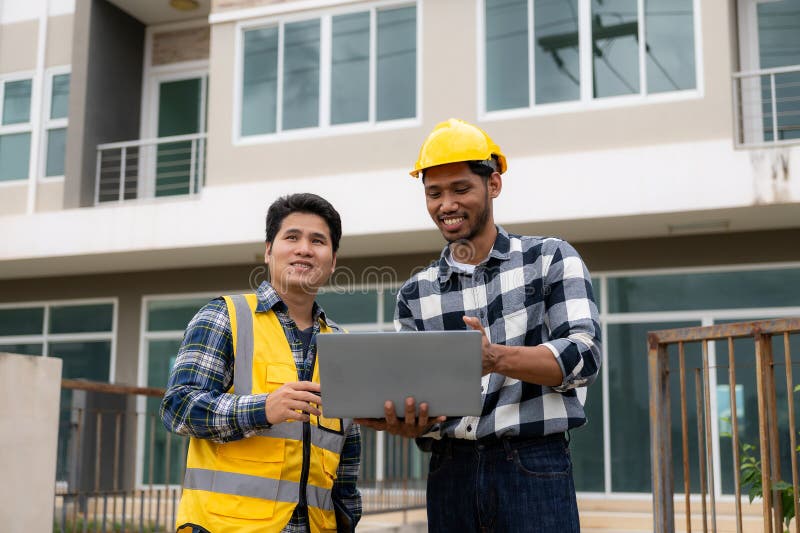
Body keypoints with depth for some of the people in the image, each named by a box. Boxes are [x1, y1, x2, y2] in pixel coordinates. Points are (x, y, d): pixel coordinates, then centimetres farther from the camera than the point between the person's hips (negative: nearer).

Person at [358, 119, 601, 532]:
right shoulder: (415, 294, 12)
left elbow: (583, 355, -9)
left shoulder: (551, 259, 3)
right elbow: (417, 401, 8)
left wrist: (496, 358, -26)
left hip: (533, 468, -3)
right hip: (450, 473, 3)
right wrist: (402, 422, -16)